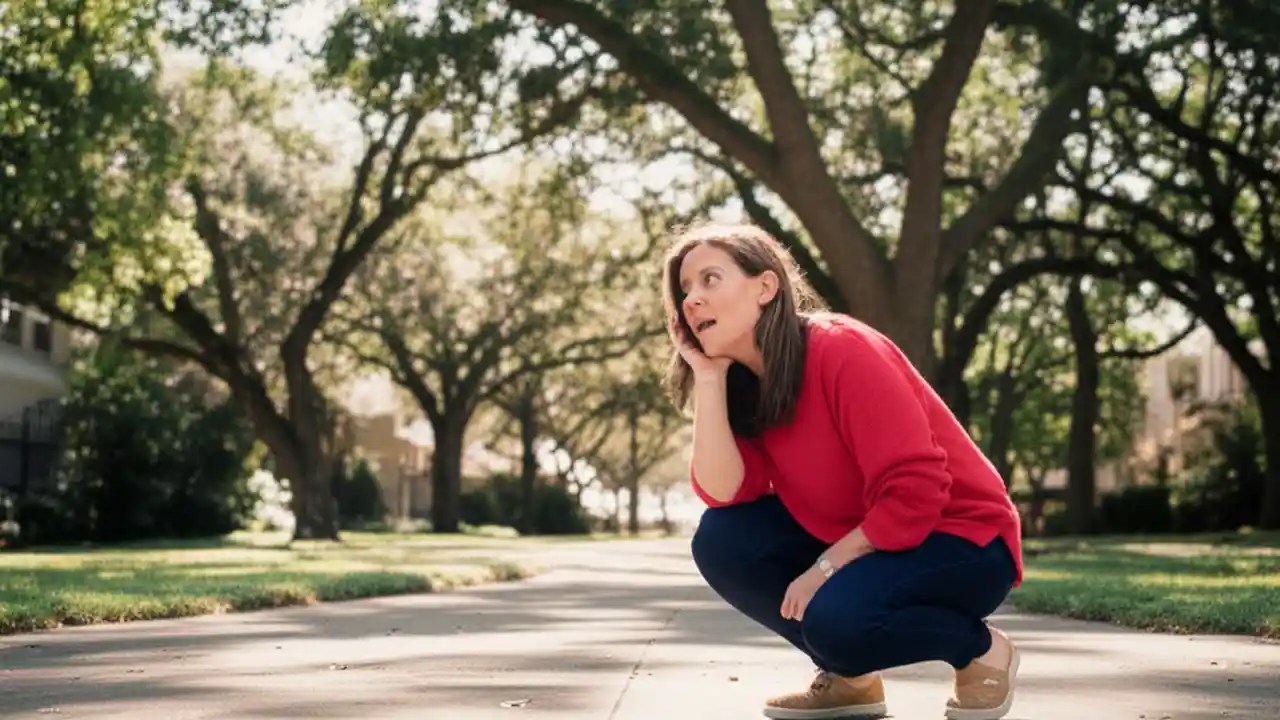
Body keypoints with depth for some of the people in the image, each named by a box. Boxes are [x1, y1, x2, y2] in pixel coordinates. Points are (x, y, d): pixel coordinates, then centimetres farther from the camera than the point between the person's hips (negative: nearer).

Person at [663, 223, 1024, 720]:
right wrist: (707, 374, -16)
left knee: (837, 616, -34)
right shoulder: (745, 385, 1)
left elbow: (915, 494, -26)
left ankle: (981, 648, -3)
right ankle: (852, 675, 5)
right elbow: (725, 494, -16)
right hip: (855, 542, 7)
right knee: (722, 540, -12)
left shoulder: (843, 351, -22)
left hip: (962, 539, -7)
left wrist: (825, 567, -22)